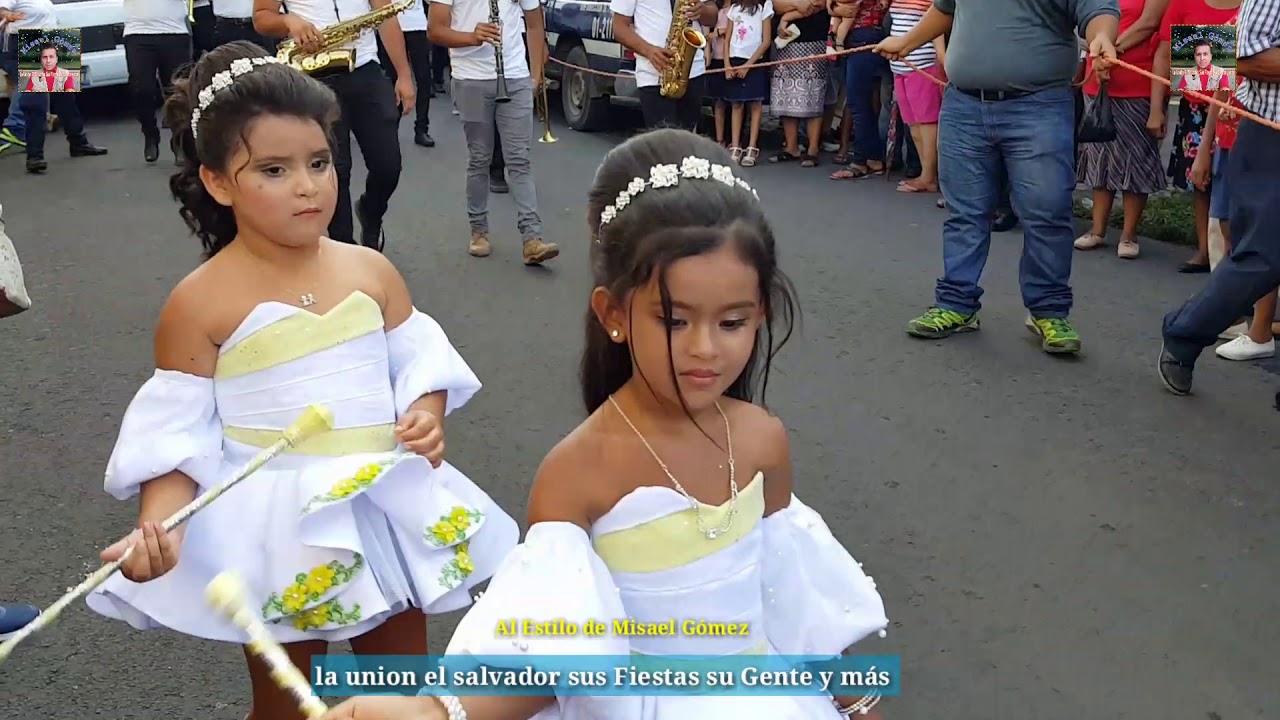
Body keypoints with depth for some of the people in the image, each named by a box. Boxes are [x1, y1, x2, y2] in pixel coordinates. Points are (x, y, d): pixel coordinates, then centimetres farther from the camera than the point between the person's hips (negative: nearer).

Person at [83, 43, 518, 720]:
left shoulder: (371, 271, -1)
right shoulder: (199, 303, -12)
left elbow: (420, 358, 7)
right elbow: (177, 429, -10)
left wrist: (427, 415, -14)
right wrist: (158, 521, -26)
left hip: (388, 510, 4)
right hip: (278, 527, -3)